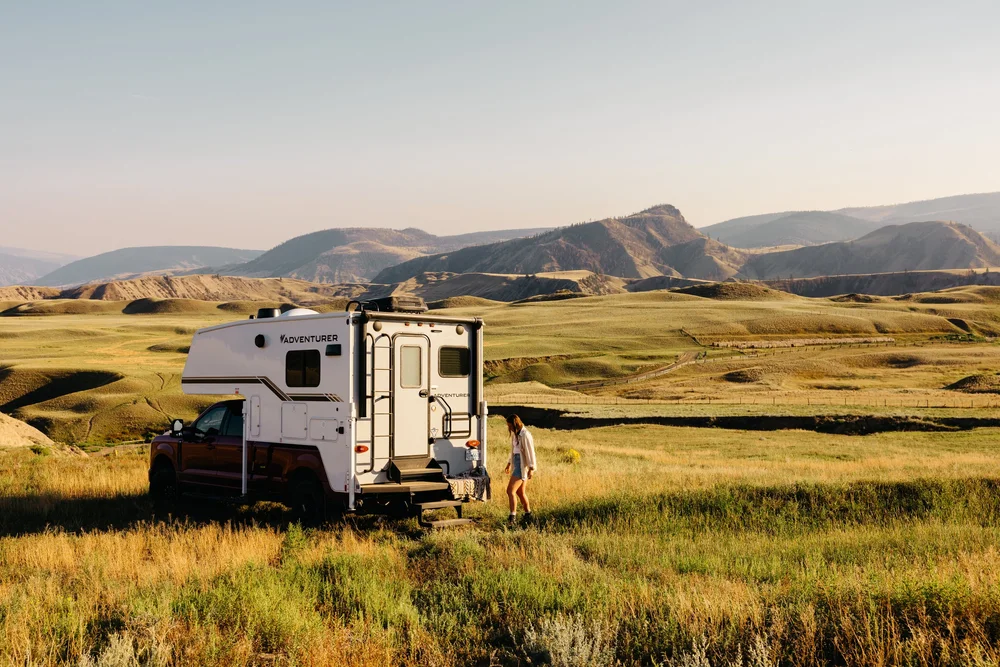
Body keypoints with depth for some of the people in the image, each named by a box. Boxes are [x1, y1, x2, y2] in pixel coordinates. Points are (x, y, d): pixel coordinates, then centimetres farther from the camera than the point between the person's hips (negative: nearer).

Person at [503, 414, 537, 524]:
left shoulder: (525, 435, -17)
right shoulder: (515, 434, 11)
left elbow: (530, 452, -18)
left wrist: (531, 469, -21)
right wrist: (509, 464, 27)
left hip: (523, 466, -9)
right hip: (517, 464, 9)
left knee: (510, 490, -13)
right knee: (520, 492, 16)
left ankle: (512, 516, -10)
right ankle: (528, 514, 27)